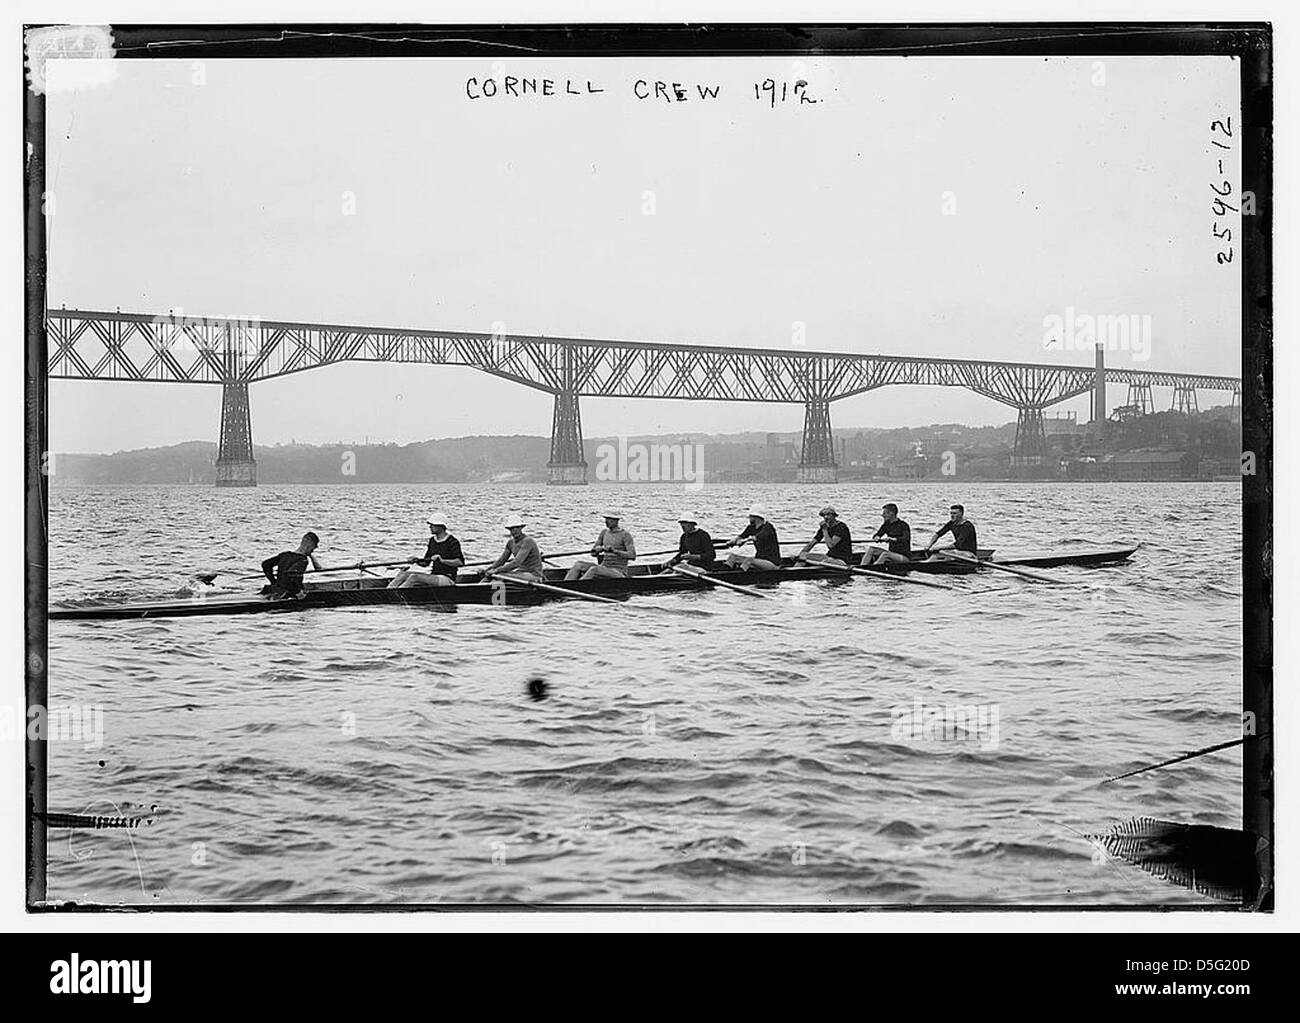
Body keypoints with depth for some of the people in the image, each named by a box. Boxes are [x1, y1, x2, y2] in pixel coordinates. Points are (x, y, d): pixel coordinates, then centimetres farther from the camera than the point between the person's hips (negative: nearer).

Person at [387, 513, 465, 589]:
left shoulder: (452, 542, -9)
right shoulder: (432, 541, 15)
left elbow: (460, 562, -21)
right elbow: (425, 563, 18)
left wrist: (442, 560, -30)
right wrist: (418, 561, -4)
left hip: (447, 580, -8)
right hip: (433, 576, 8)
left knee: (414, 577, -28)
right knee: (403, 573, -9)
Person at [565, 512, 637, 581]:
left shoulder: (625, 535, -8)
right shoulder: (604, 532, 11)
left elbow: (633, 556, -18)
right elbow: (593, 553, 13)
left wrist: (614, 550, -29)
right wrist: (601, 549, -11)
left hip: (618, 573, -7)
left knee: (593, 569, -34)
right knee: (578, 564, -15)